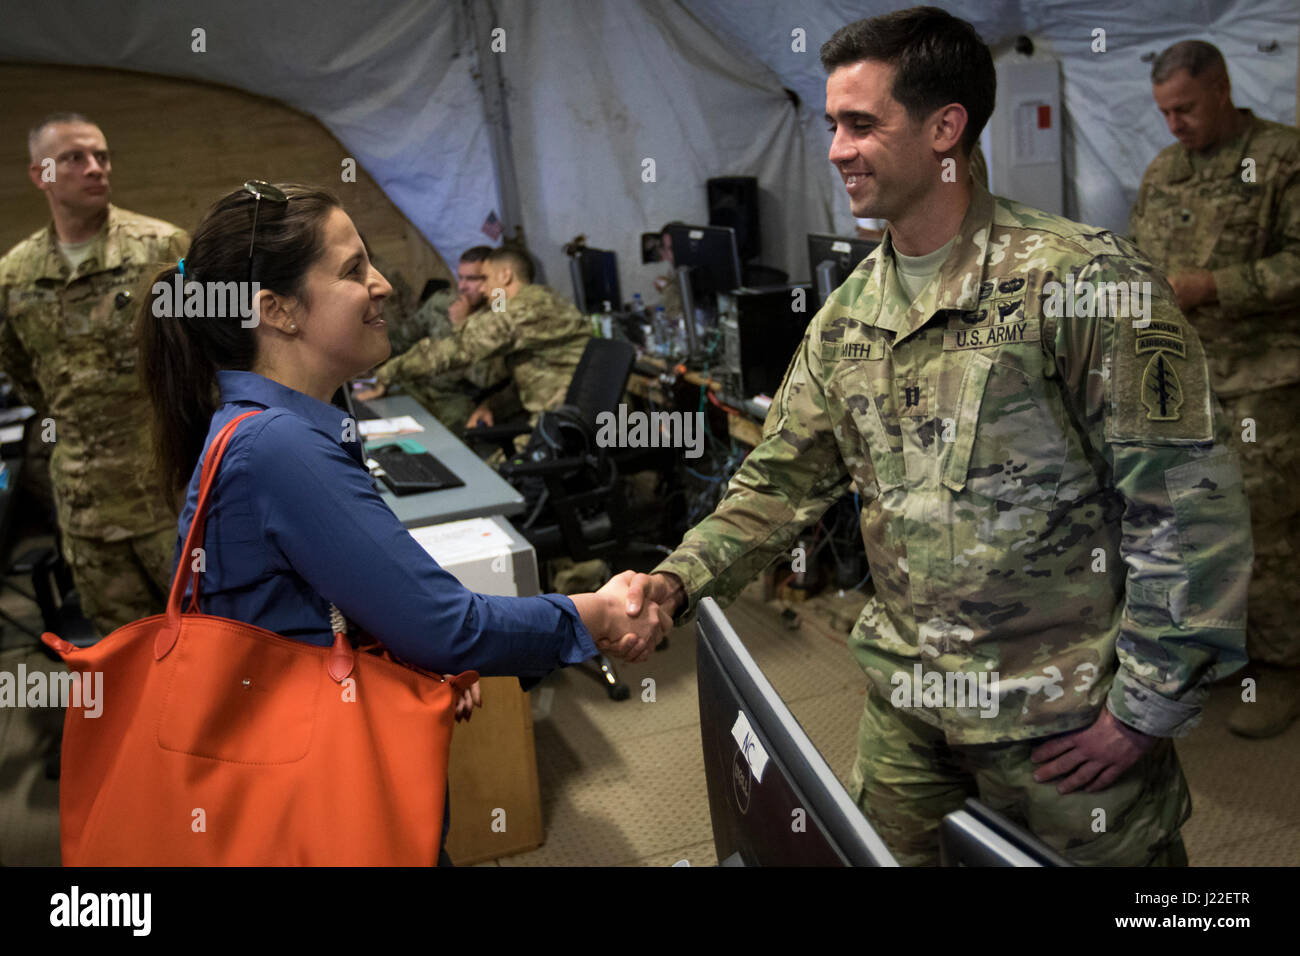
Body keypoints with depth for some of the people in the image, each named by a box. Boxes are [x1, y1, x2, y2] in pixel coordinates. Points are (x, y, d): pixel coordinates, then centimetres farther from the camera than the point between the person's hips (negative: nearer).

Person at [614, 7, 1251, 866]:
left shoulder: (1081, 279, -17)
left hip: (1066, 716, -5)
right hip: (907, 701, 6)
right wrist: (678, 581, -7)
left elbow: (1188, 503, -16)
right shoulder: (847, 317, 4)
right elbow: (781, 484, 8)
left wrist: (1148, 706, -13)